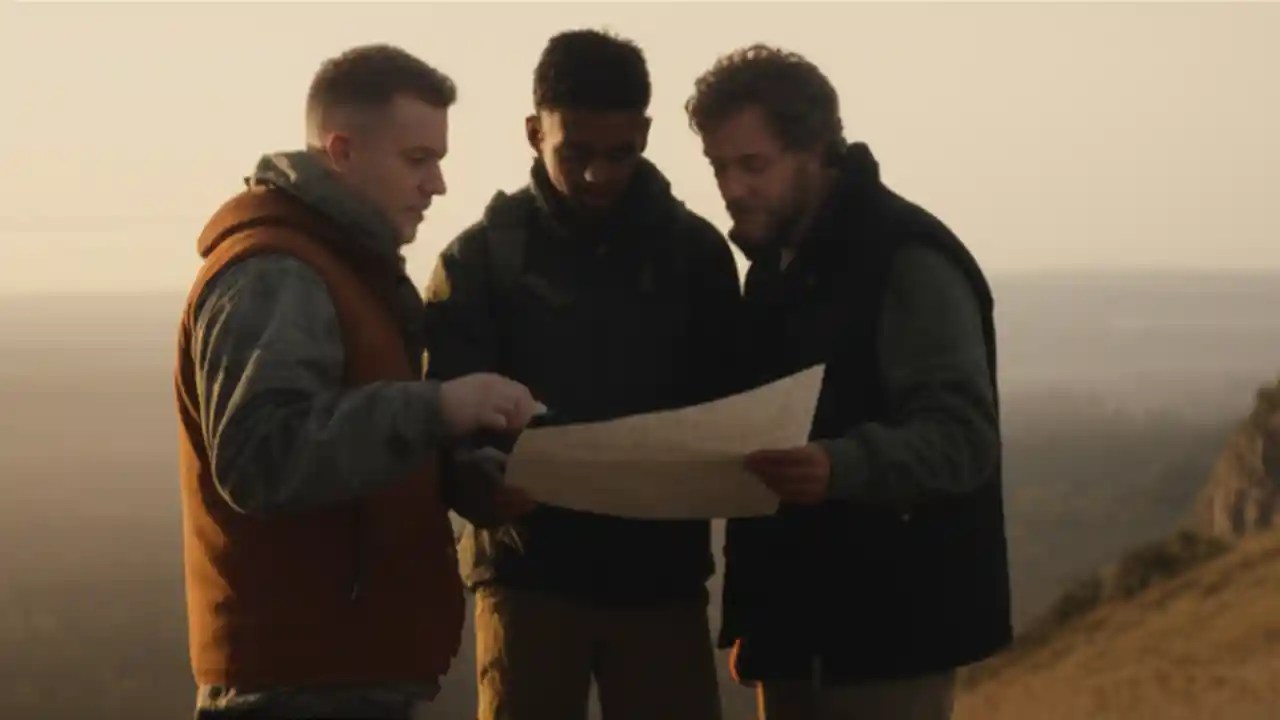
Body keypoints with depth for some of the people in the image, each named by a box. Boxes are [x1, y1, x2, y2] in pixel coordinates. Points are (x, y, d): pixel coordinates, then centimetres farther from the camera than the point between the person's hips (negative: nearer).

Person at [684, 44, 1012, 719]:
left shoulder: (908, 261, -12)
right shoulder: (775, 266, 14)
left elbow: (964, 437, -21)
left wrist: (841, 467, -39)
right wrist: (749, 613, 18)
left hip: (886, 627, -8)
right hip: (796, 625, 8)